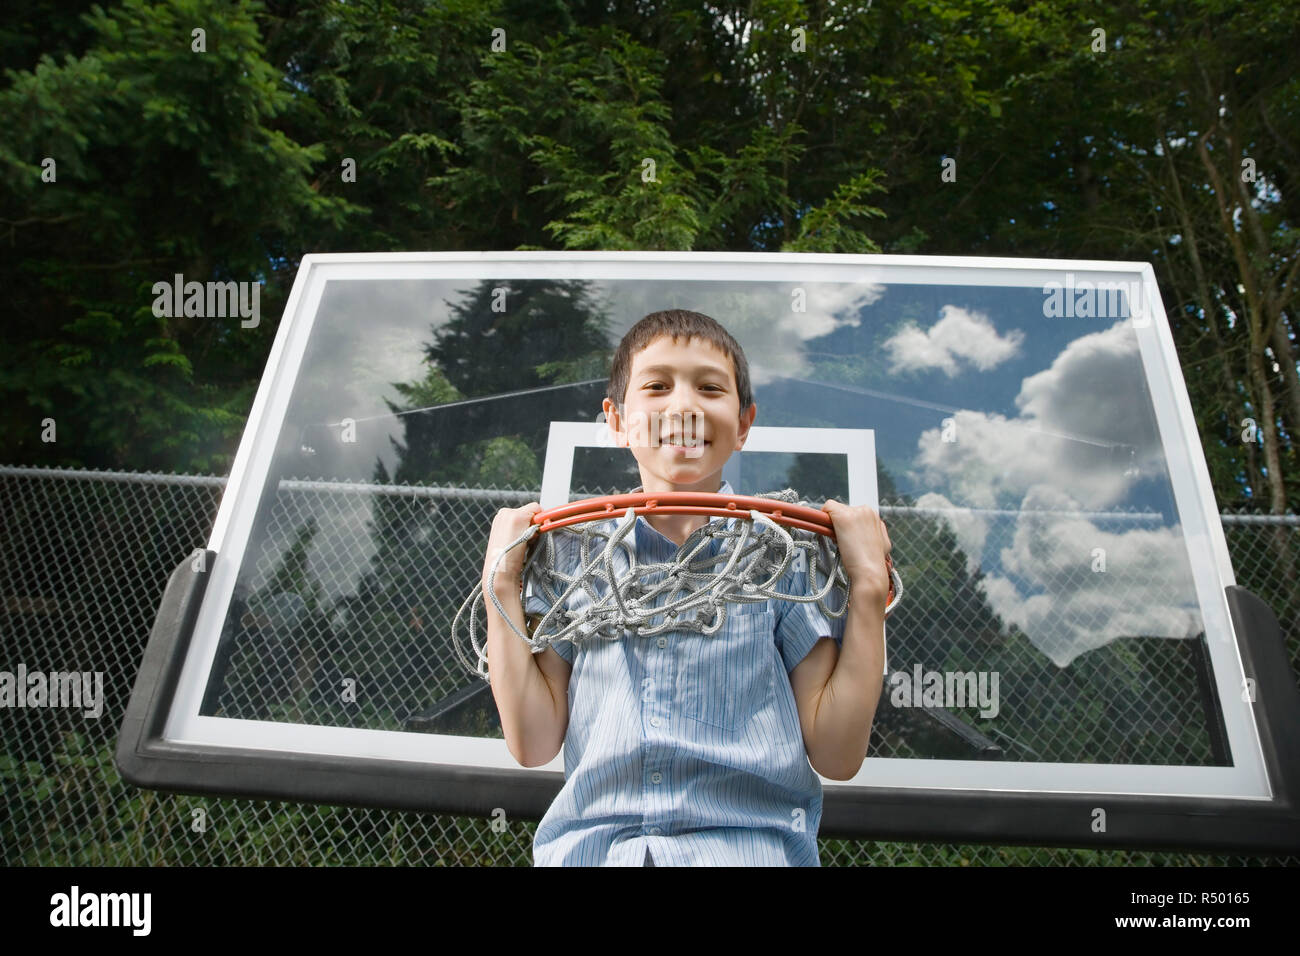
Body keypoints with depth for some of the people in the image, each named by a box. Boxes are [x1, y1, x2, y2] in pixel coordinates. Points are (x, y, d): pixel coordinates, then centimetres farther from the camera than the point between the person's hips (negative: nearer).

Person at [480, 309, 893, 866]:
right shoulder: (573, 547, 3)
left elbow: (837, 756, 1)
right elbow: (534, 744, 3)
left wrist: (869, 587, -5)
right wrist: (502, 580, -1)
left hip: (751, 845, -2)